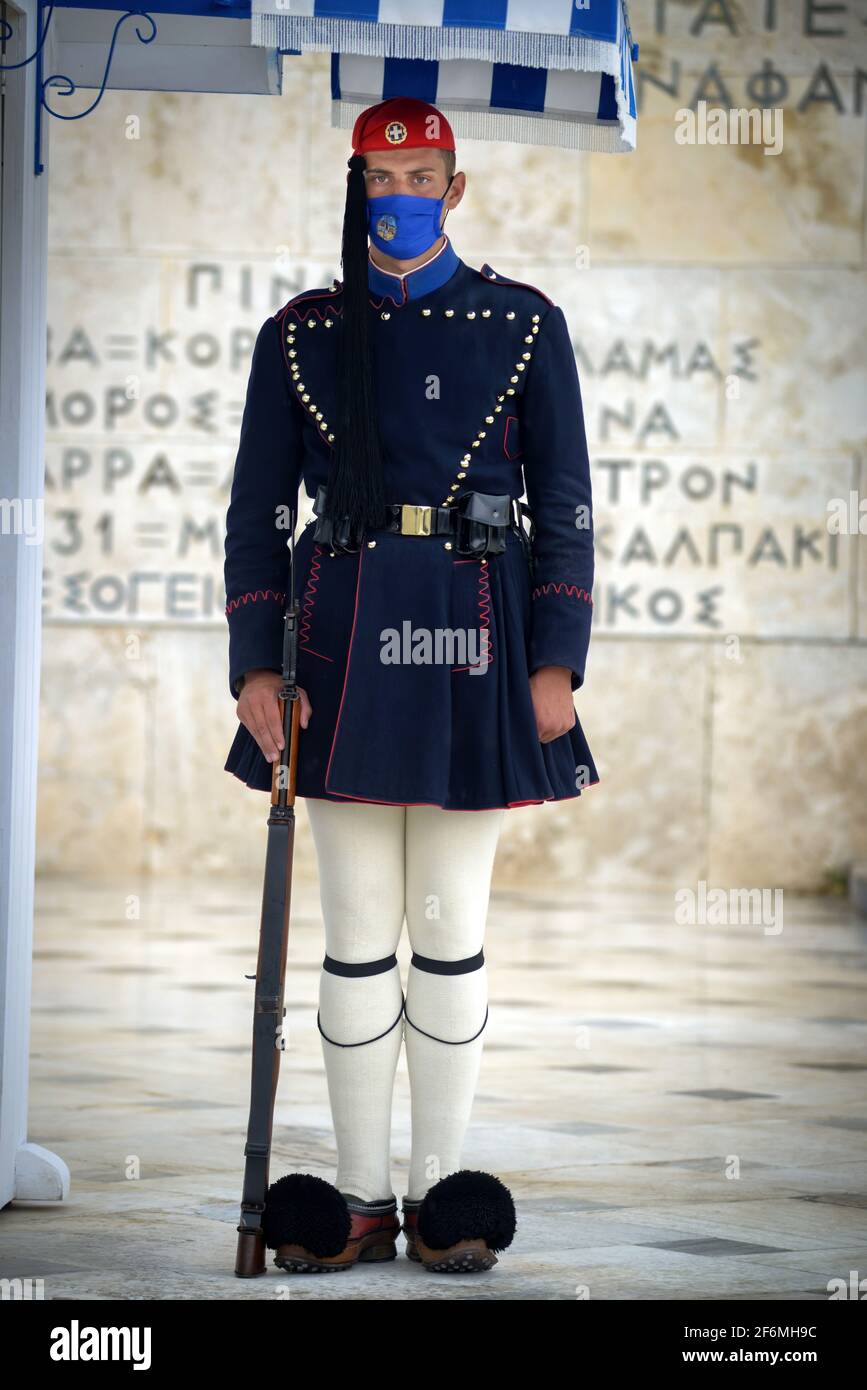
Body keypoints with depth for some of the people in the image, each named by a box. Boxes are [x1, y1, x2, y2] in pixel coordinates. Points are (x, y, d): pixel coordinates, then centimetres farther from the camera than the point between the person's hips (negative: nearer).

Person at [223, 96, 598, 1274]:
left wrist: (557, 661, -4)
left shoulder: (525, 325, 6)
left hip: (474, 647, -1)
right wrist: (256, 666, -3)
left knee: (451, 935, 3)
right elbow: (256, 511, 7)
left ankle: (442, 1191, 12)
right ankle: (361, 1197, 12)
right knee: (357, 936, 4)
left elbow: (566, 505, 5)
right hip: (342, 646, 1)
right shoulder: (299, 335, 8)